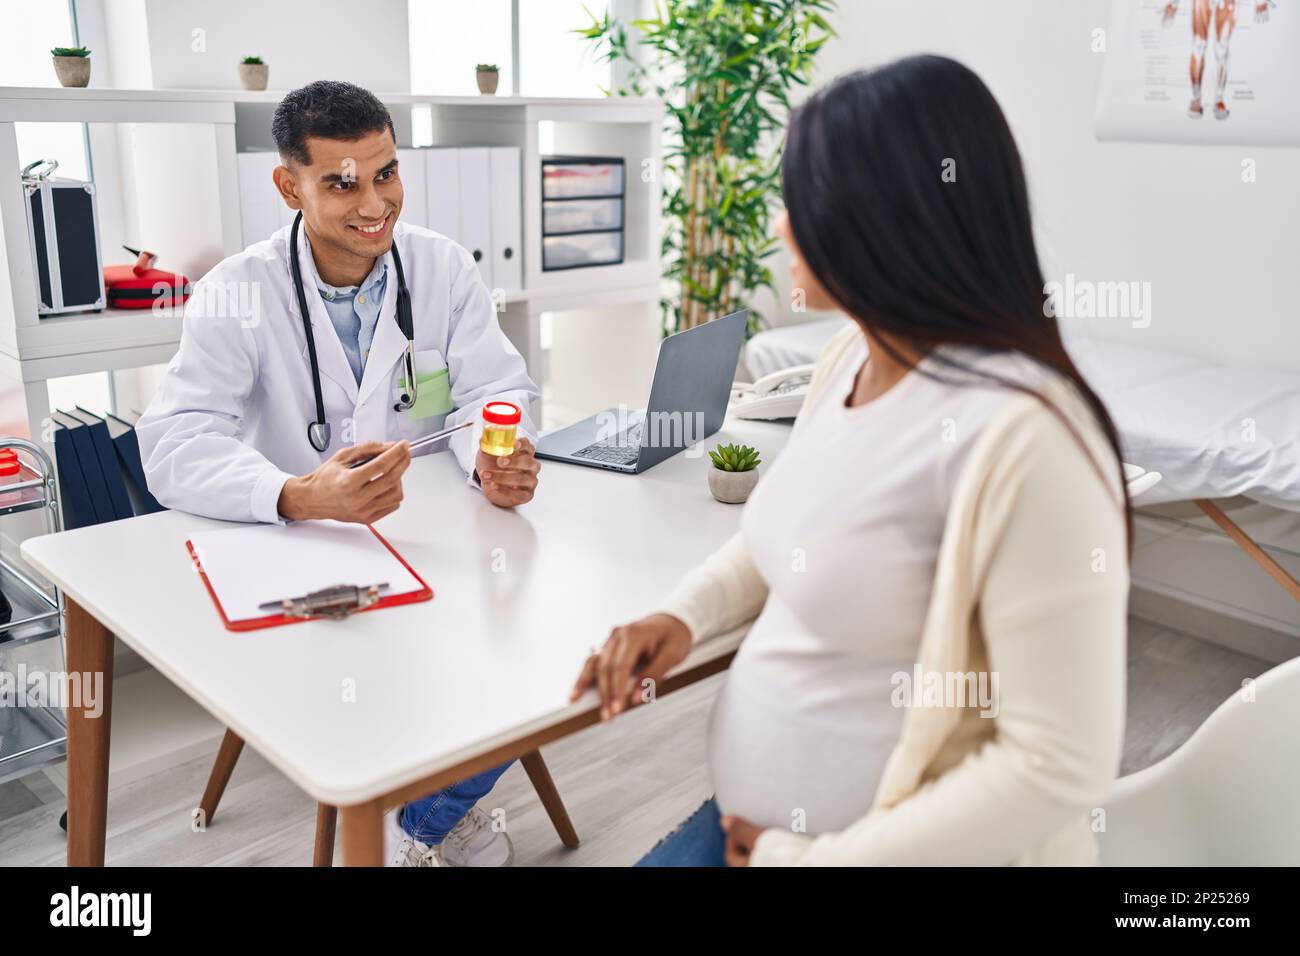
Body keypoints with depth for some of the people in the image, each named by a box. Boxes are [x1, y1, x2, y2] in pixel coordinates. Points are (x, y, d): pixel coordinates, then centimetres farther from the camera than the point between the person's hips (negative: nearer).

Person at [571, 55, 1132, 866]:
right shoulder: (854, 356, 0)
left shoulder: (1021, 436, -26)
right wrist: (686, 613, -1)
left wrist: (809, 856, -16)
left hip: (877, 845, -7)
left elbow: (1059, 766, -23)